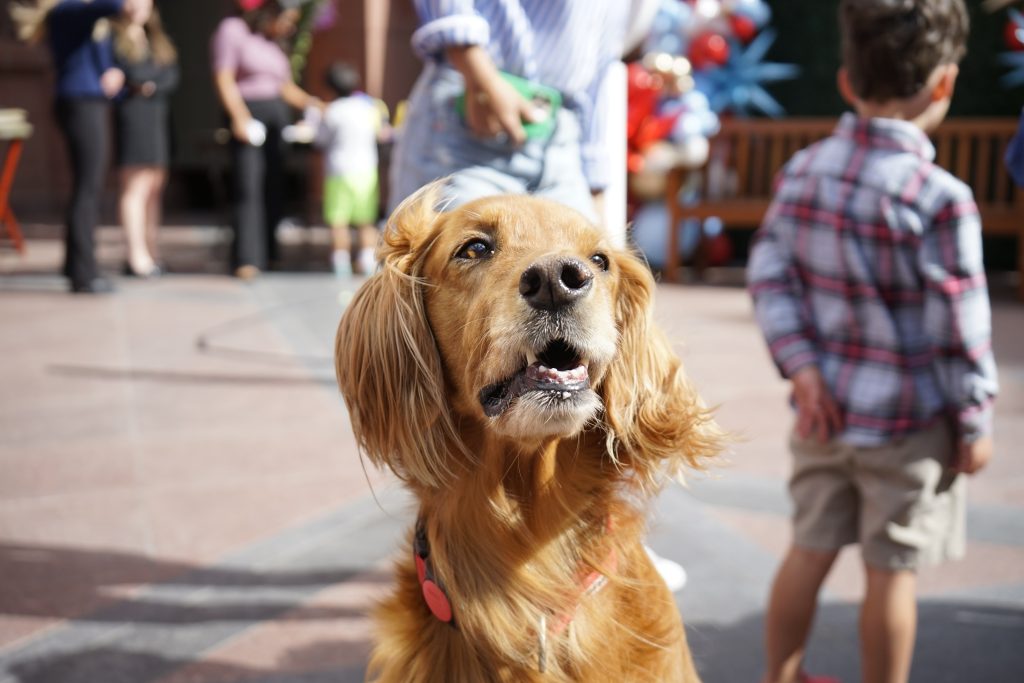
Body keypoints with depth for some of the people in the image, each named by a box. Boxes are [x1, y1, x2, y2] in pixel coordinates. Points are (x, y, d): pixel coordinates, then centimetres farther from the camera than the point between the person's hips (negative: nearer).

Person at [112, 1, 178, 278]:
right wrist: (159, 69, -3)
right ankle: (138, 256, -10)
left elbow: (171, 78, 7)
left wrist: (151, 86, -9)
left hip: (157, 117, 7)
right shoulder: (117, 39, -1)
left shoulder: (157, 41, 20)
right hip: (131, 117, -7)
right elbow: (135, 74, -15)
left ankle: (148, 253, 8)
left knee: (154, 188, 5)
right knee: (135, 187, -9)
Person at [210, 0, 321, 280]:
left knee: (273, 188, 3)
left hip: (277, 116, 7)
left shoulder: (273, 43, 20)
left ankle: (267, 255, 9)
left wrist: (312, 103, 4)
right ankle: (247, 260, -19)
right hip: (249, 115, -7)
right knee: (249, 187, -15)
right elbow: (223, 78, -7)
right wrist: (239, 116, -18)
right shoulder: (233, 29, 0)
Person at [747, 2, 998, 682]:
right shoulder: (942, 200, -18)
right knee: (893, 568, 8)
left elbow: (770, 274, -3)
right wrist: (975, 423, -4)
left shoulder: (802, 171, -1)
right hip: (908, 420, -5)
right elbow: (960, 327, -14)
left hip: (826, 405, 6)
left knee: (811, 550, 18)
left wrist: (801, 367, -5)